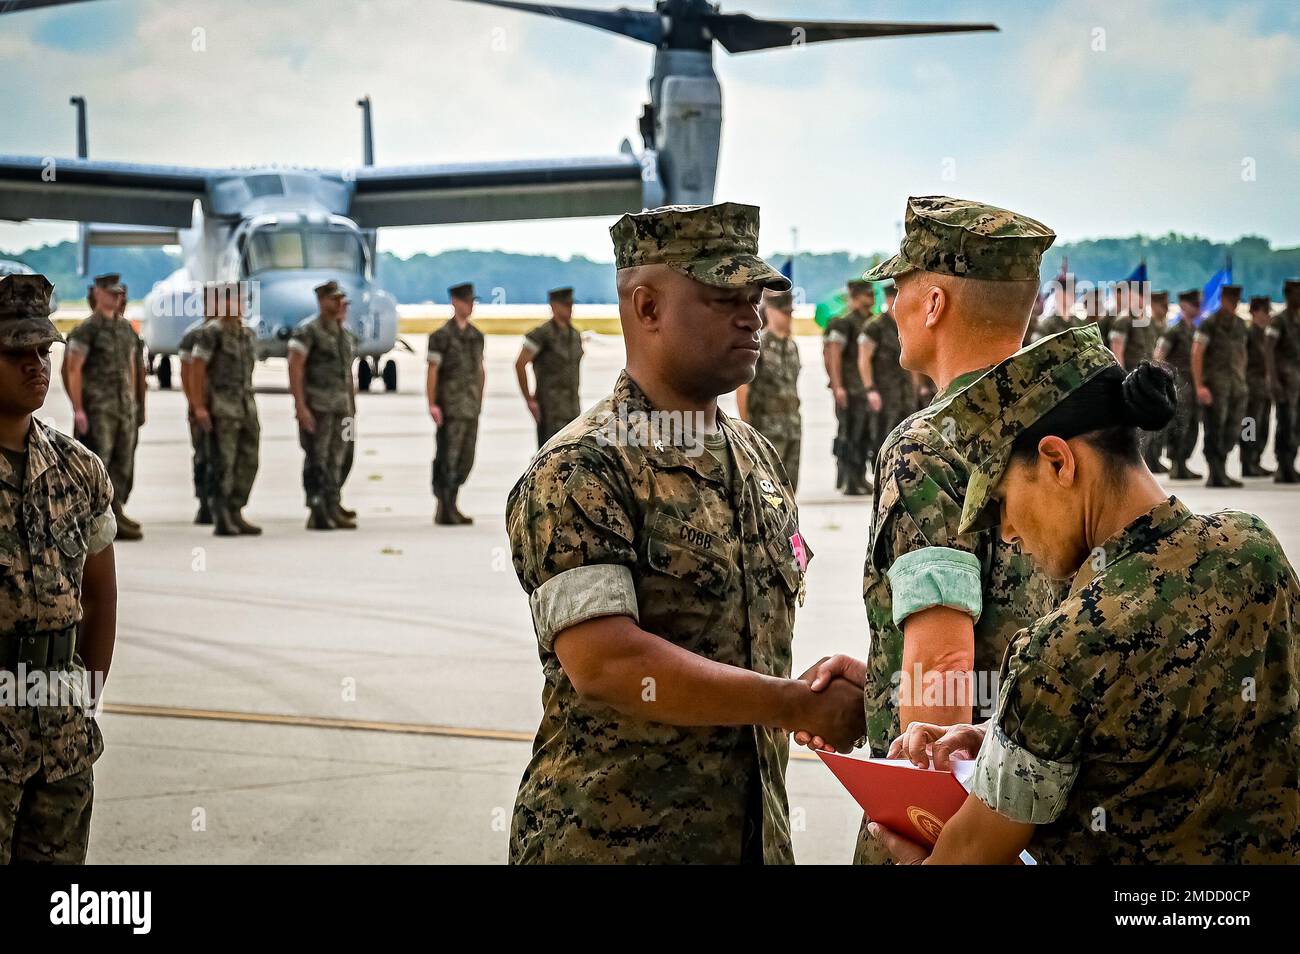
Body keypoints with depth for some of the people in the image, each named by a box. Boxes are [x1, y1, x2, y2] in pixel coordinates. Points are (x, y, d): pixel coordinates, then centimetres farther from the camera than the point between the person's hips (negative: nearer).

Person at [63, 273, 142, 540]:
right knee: (98, 462, -7)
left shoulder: (126, 328, 15)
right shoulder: (86, 329, -7)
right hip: (98, 406, -7)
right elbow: (73, 370, -10)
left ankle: (115, 511, 13)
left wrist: (133, 402, 15)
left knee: (123, 463, 6)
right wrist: (78, 410, -15)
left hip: (125, 406, 7)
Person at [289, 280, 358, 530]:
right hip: (316, 407, -7)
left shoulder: (346, 335, 17)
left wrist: (353, 411, 16)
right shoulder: (308, 330, -6)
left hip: (341, 407, 7)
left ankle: (333, 508, 12)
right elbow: (295, 369, -12)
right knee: (317, 461, -5)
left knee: (336, 461, 7)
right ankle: (318, 513, -4)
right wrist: (300, 407, -19)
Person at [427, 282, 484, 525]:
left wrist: (479, 402, 15)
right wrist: (432, 405, -13)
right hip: (450, 408, -7)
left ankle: (450, 506, 16)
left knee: (465, 460, 7)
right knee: (447, 459, -4)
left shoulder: (476, 336, 14)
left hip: (471, 407, 7)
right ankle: (444, 510, -1)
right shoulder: (441, 336, -6)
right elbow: (432, 372, -8)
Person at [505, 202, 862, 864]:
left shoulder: (757, 458, 11)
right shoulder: (578, 474, -13)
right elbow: (604, 661, -24)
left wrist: (825, 685, 0)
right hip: (607, 841, -7)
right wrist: (803, 702, -21)